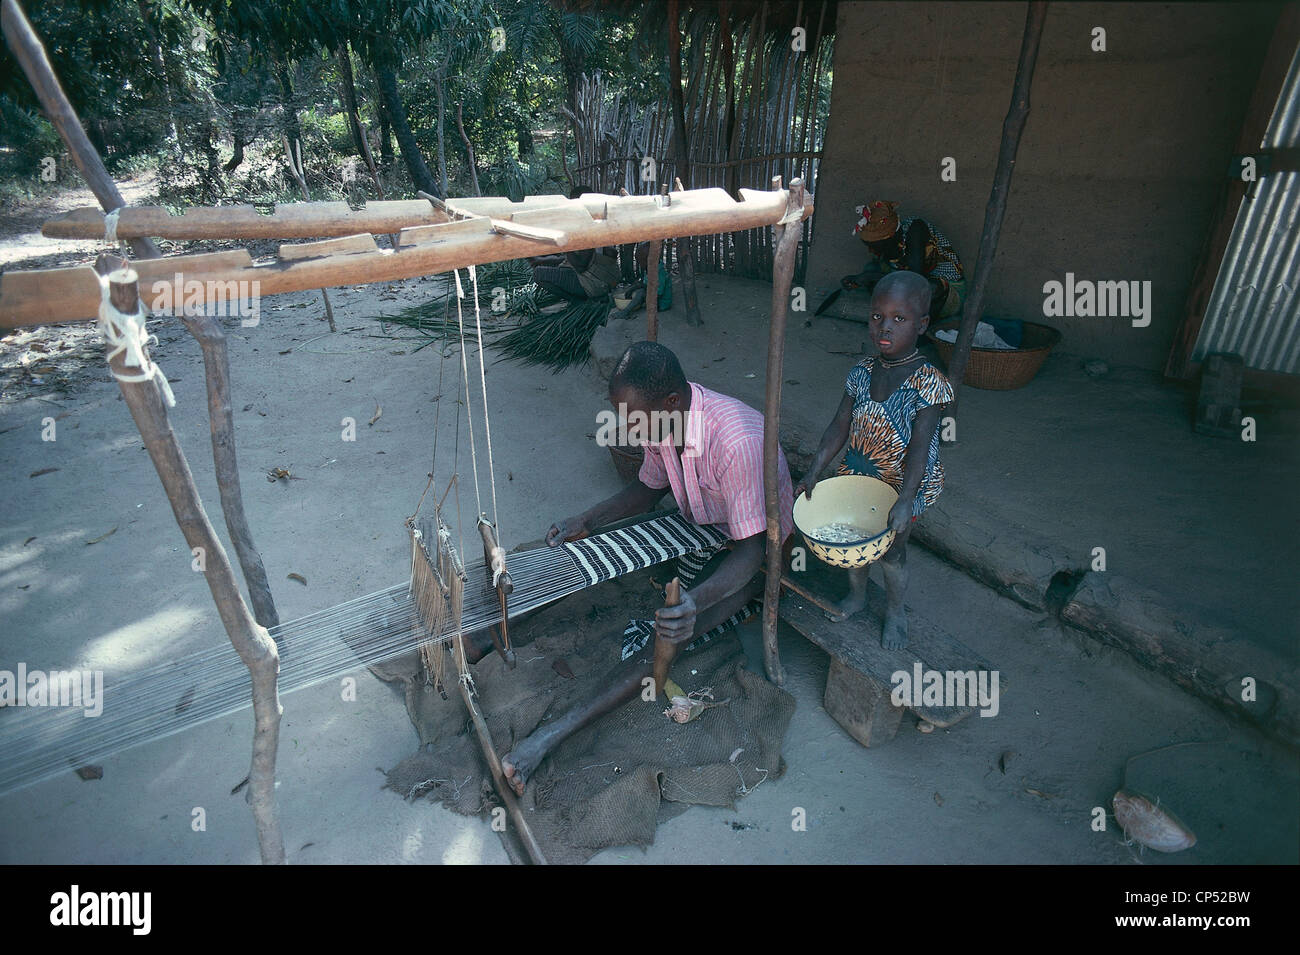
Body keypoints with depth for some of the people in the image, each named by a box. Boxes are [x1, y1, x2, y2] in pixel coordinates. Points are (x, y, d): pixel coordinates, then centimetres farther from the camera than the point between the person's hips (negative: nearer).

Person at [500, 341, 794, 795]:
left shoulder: (736, 440, -36)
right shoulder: (662, 420, -13)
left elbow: (751, 549, -33)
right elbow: (650, 487, 6)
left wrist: (696, 601, -50)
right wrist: (585, 521, -6)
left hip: (755, 547, -8)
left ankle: (557, 731, -26)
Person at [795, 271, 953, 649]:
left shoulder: (928, 384, -21)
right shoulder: (861, 372, -6)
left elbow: (919, 447, -26)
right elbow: (840, 426, -3)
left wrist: (904, 501, -35)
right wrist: (812, 474, -9)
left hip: (905, 484, -4)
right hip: (858, 474, 5)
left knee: (891, 550, 6)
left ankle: (895, 611, 35)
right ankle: (857, 594, 44)